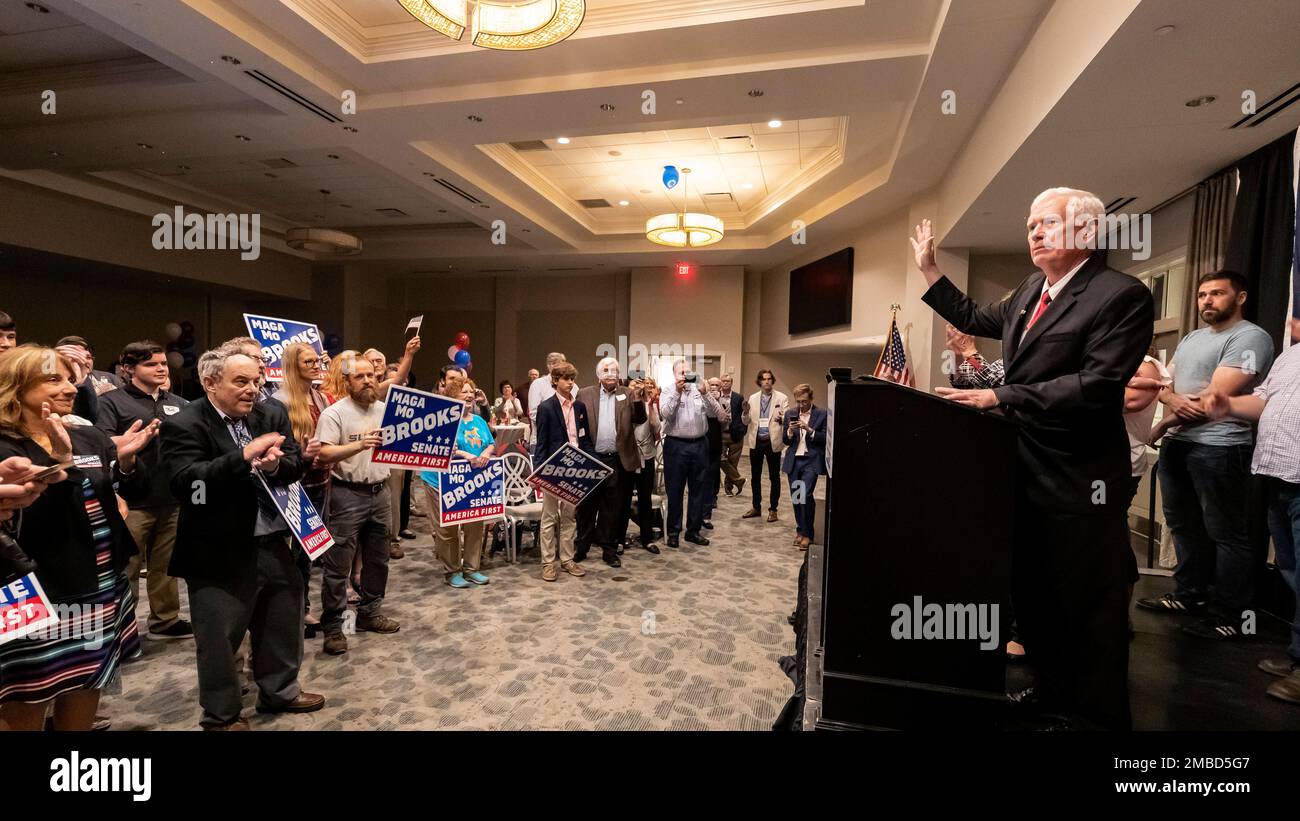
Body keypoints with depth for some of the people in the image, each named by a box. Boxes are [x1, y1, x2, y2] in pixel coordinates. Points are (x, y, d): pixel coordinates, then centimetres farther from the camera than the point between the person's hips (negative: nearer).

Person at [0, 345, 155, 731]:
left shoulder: (90, 437, 5)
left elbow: (137, 490, 5)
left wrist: (126, 458, -15)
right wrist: (61, 462, -30)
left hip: (102, 589, 5)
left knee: (83, 705, 19)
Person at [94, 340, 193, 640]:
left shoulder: (179, 404, 13)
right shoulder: (111, 401, -1)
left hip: (173, 499, 4)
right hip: (132, 501, -4)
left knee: (166, 565, 13)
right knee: (125, 568, 2)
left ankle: (165, 620, 24)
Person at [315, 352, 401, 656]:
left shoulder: (386, 410, 9)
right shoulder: (334, 413, -8)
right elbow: (325, 453, -18)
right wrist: (359, 445, -32)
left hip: (380, 492, 6)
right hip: (348, 494, -6)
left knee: (377, 559, 15)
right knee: (338, 564, -1)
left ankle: (369, 613, 30)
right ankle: (333, 627, 11)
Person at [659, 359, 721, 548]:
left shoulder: (699, 390, 8)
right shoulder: (668, 392, 1)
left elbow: (715, 413, -2)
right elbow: (665, 414, -16)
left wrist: (705, 394, -16)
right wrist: (677, 392, -21)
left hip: (699, 444, 3)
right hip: (676, 445, -3)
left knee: (698, 489, 10)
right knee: (675, 490, 5)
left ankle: (693, 530, 22)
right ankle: (673, 531, 17)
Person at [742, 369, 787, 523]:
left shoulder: (782, 398, -2)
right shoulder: (753, 398, 7)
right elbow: (746, 422, 6)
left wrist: (782, 418, -29)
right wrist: (745, 413, -15)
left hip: (772, 442, -3)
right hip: (756, 441, 3)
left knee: (774, 477, 5)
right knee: (755, 476, 11)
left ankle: (772, 510, 17)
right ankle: (756, 507, 24)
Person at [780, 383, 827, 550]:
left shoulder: (821, 415, -3)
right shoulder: (790, 414, 8)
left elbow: (825, 439, -6)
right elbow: (785, 440, 9)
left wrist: (809, 429, -18)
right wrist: (790, 431, -12)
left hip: (811, 461, -4)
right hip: (793, 461, 4)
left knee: (805, 496, -14)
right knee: (795, 498, 9)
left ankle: (807, 534, -1)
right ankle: (800, 530, 25)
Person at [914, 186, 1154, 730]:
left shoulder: (1121, 295, -14)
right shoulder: (1031, 291, 10)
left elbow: (1096, 387, -24)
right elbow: (973, 319, 24)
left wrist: (999, 397, -23)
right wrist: (929, 270, 19)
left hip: (1077, 481, -8)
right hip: (1025, 472, 8)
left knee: (1087, 610, 6)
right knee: (1033, 598, 20)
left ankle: (1095, 716, 27)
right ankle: (1051, 700, 40)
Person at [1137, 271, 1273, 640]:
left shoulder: (1250, 337, -9)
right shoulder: (1190, 339, 17)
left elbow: (1215, 398, -17)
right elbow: (1164, 384, 11)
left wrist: (1164, 423, -5)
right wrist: (1174, 401, -13)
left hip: (1218, 447, -8)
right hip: (1177, 444, 9)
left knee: (1226, 534, 0)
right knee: (1184, 525, 16)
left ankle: (1230, 617, 9)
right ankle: (1189, 595, 29)